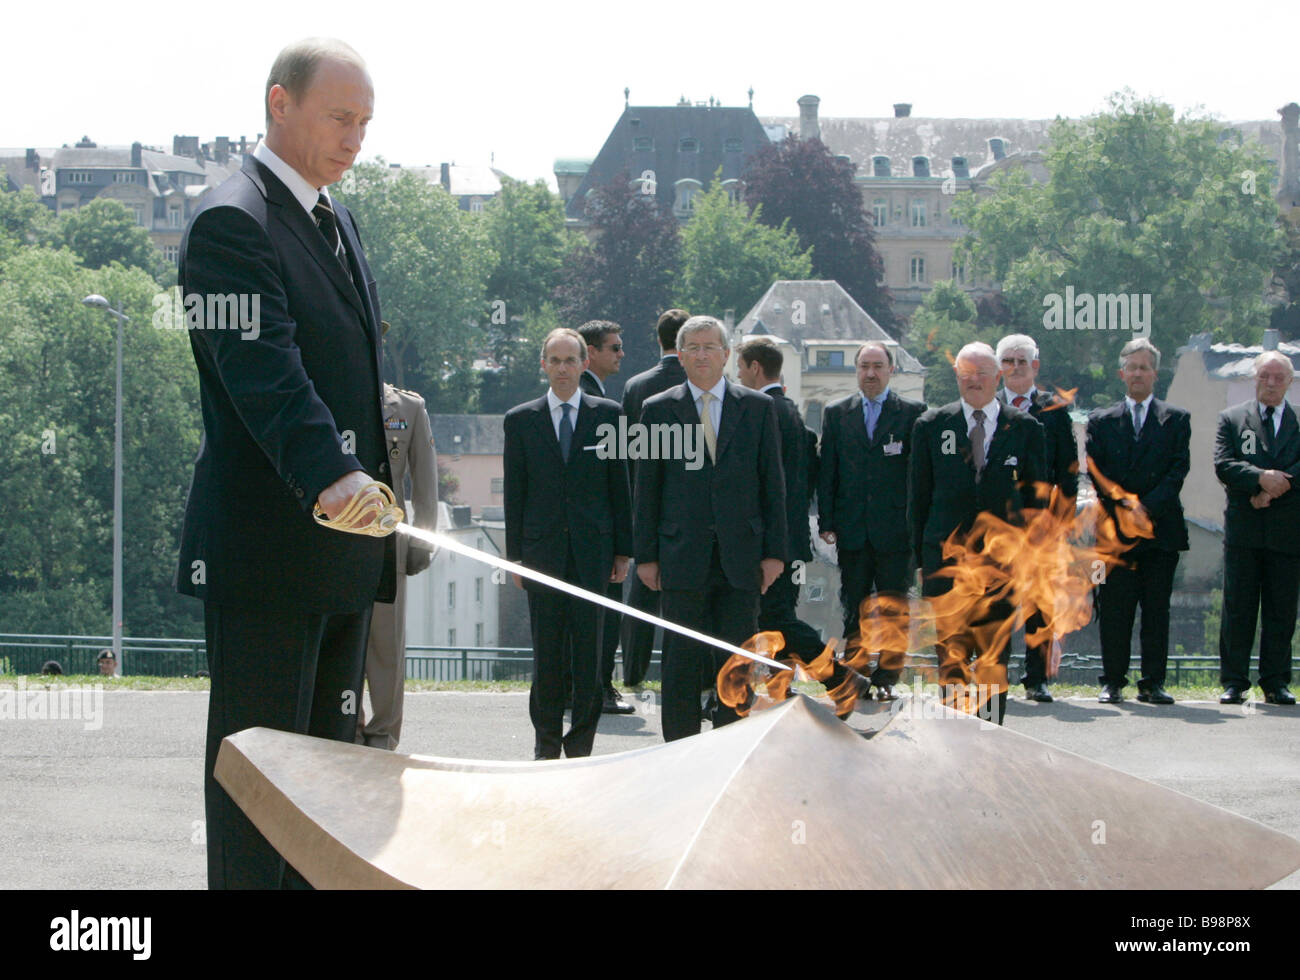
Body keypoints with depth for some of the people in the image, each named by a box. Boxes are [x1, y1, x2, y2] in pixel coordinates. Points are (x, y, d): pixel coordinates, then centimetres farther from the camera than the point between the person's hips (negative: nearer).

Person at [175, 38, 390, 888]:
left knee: (329, 752, 13)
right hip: (265, 549, -9)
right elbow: (263, 370, -27)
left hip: (346, 545, 9)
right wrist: (331, 475, -41)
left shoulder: (338, 221, 17)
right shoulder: (232, 223, -13)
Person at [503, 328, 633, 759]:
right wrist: (515, 555, 2)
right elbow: (514, 493, 7)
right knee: (546, 651, 3)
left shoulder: (607, 414, 6)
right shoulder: (520, 420, 7)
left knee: (588, 648, 0)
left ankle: (581, 742, 7)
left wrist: (623, 550, 3)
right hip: (542, 547, 0)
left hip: (593, 549, 0)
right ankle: (546, 742, 13)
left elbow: (619, 485, 7)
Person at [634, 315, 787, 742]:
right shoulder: (658, 410, 6)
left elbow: (772, 482, 8)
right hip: (683, 557, -1)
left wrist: (775, 551, 1)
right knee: (682, 659, 0)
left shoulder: (757, 407, 8)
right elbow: (646, 487, 6)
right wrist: (646, 556, 0)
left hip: (741, 556, 1)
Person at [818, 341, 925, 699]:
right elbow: (826, 471, 8)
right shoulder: (836, 413, 9)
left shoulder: (912, 412, 3)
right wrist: (826, 521, 2)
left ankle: (886, 678, 7)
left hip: (894, 529, -2)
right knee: (854, 607, 6)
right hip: (852, 530, 2)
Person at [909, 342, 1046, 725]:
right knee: (952, 651, -5)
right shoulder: (931, 426, 8)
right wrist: (922, 558, 5)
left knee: (996, 653, 3)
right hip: (947, 555, 0)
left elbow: (1037, 498, 10)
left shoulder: (1025, 428, 7)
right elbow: (918, 498, 9)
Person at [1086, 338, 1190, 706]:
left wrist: (1147, 506, -11)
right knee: (1114, 610, -2)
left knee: (1157, 610, 2)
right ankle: (1113, 682, 4)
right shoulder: (1101, 421, 12)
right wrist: (1122, 506, -10)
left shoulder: (1176, 420, 11)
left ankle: (1153, 683, 6)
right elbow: (1095, 472, 4)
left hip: (1161, 528, 0)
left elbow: (1179, 468, 0)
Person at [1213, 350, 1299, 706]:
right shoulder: (1231, 419, 10)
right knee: (1237, 608, 0)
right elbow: (1223, 465, -3)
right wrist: (1261, 478, -17)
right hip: (1244, 528, 0)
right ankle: (1234, 682, 4)